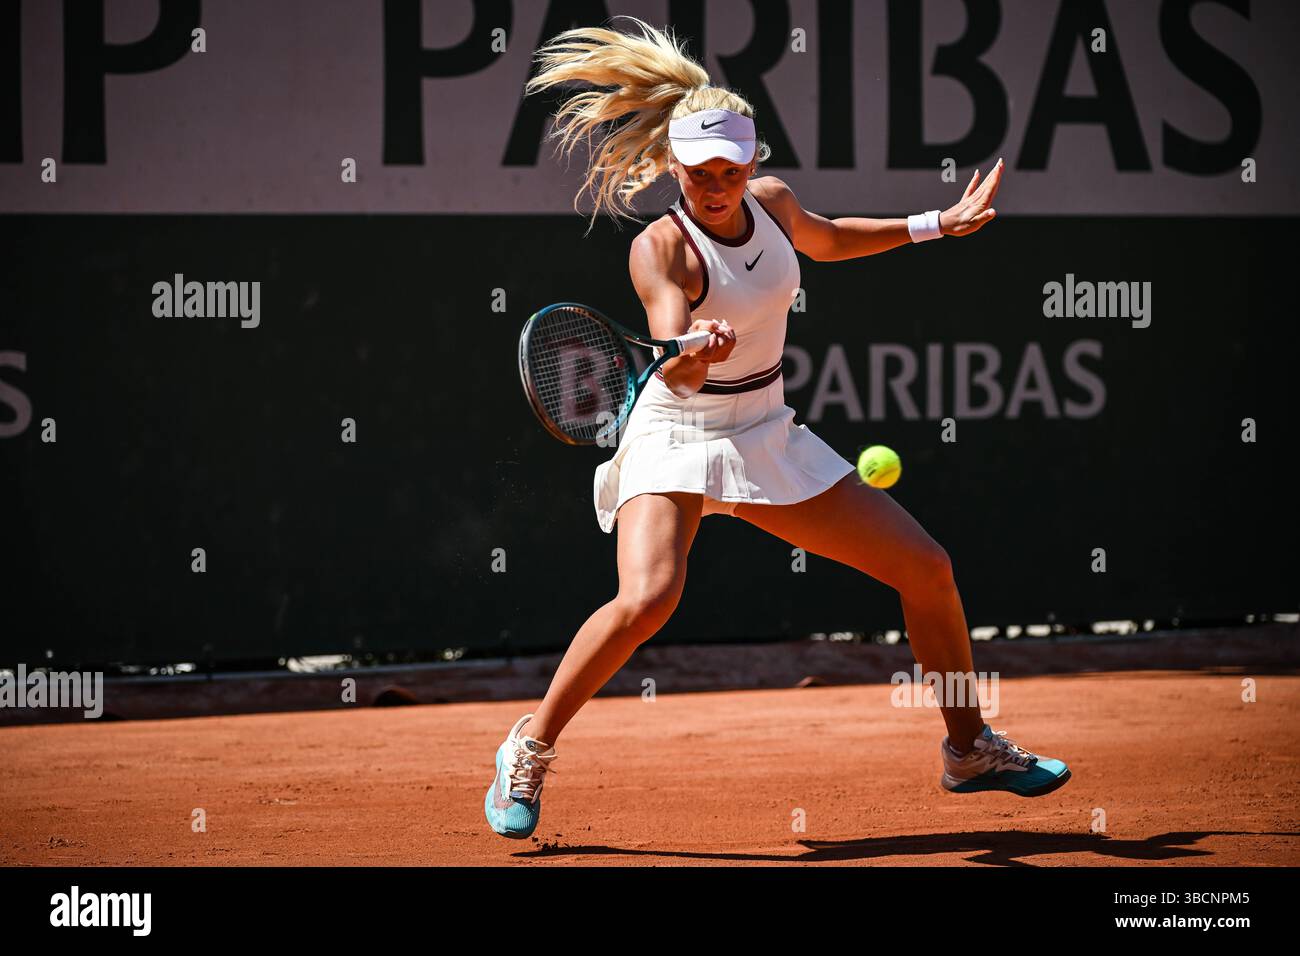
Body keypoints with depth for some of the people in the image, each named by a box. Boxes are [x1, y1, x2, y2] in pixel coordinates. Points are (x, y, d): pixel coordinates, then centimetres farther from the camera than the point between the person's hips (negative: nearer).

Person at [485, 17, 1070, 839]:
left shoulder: (772, 201, -1)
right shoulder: (661, 248, -20)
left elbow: (822, 240, 24)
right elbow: (676, 372, -32)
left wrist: (940, 224, 24)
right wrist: (697, 354, -55)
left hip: (768, 438, 6)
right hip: (676, 441, -6)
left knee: (927, 569, 5)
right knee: (648, 598, -33)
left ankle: (969, 748, 25)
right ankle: (529, 753, -14)